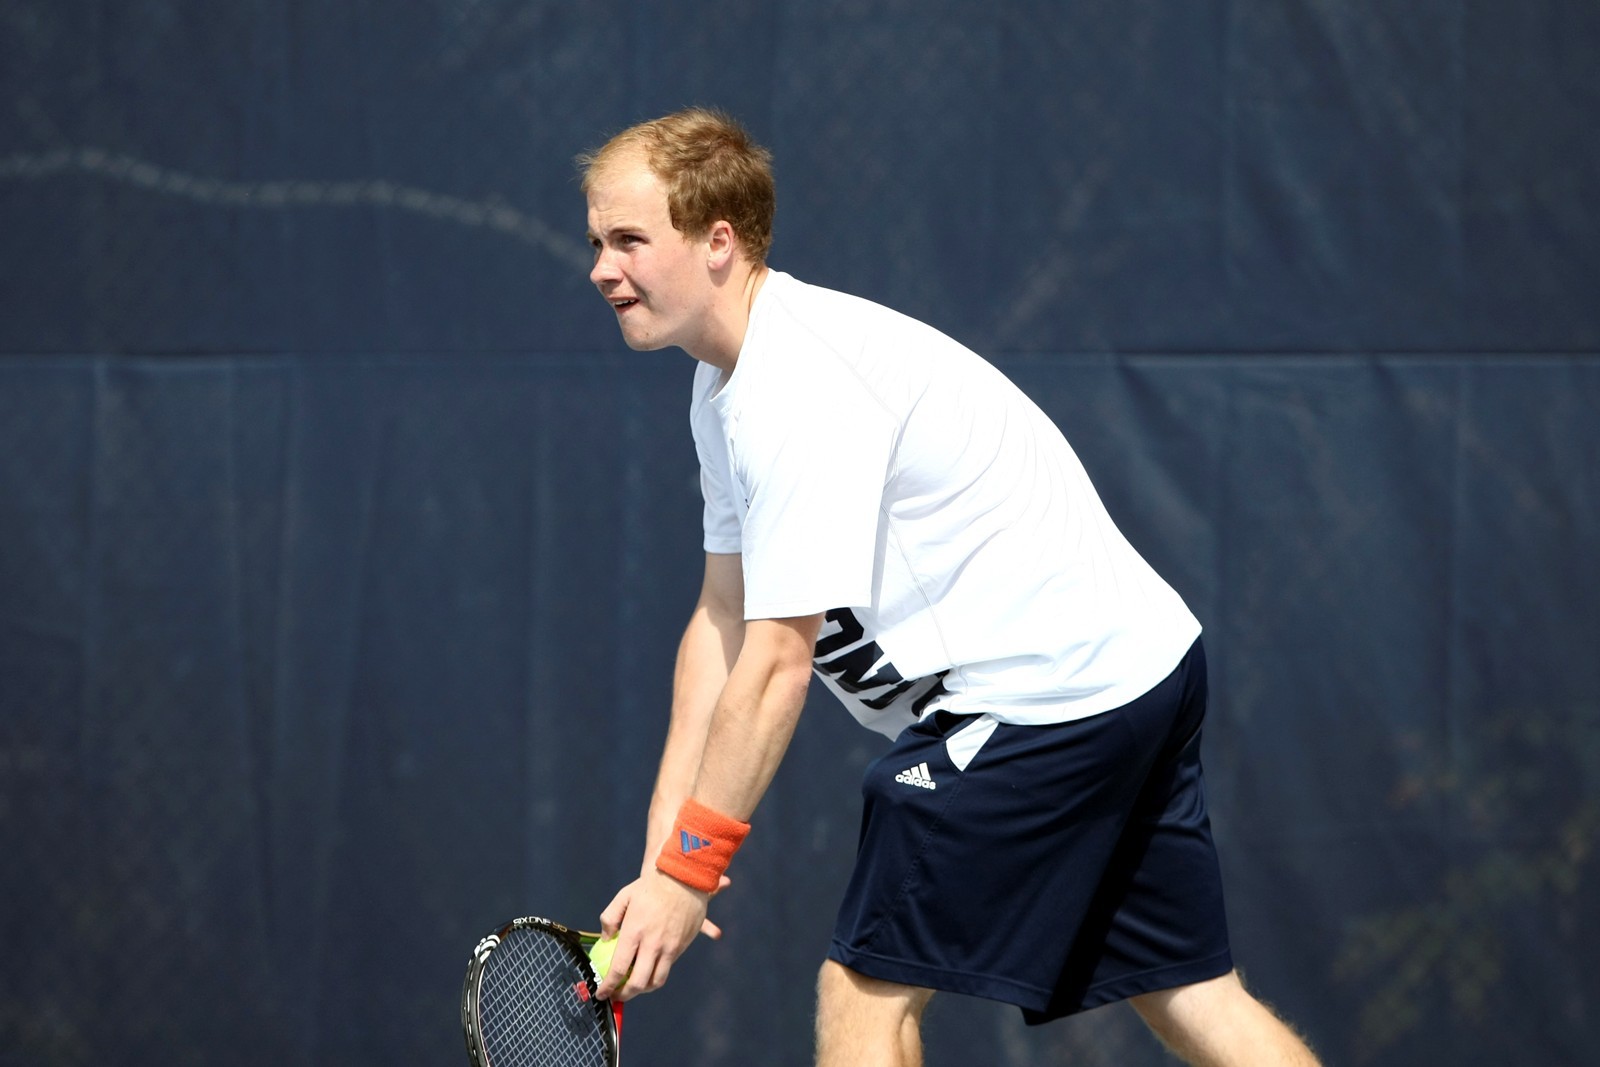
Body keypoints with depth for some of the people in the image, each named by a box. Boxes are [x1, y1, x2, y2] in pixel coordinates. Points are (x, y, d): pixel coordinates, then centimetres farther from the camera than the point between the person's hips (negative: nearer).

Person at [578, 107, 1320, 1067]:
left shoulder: (800, 389, -21)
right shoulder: (731, 380, 12)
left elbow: (777, 663, -22)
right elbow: (722, 622, 13)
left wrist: (688, 871, -18)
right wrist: (665, 852, 6)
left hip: (1044, 692, -10)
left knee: (867, 989, -7)